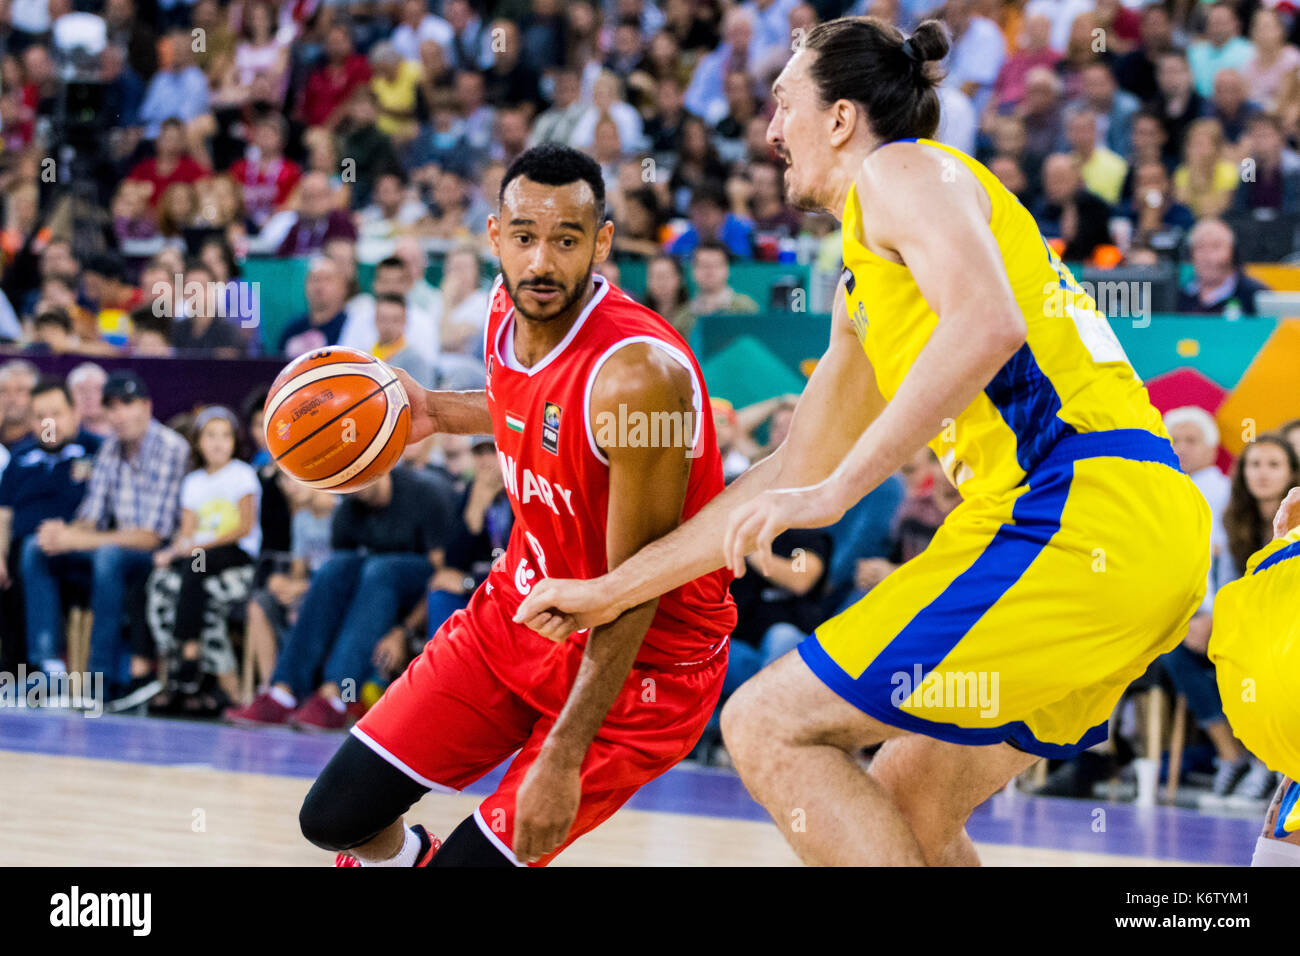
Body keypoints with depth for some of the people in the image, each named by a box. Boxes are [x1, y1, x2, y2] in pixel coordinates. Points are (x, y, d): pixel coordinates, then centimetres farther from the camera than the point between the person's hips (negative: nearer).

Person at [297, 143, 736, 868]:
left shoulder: (639, 373, -29)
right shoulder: (509, 310, -5)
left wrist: (563, 759, -26)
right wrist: (438, 414, 10)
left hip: (639, 655, -7)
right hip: (519, 610, 7)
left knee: (473, 859, -15)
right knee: (336, 817, 6)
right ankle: (403, 858, 40)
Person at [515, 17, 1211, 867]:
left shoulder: (900, 170, 1)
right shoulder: (866, 287, 29)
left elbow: (987, 323, -19)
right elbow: (791, 476, 36)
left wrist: (835, 490, -20)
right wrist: (612, 591, 37)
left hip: (1074, 508, -10)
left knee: (769, 726, -7)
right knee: (905, 812, 19)